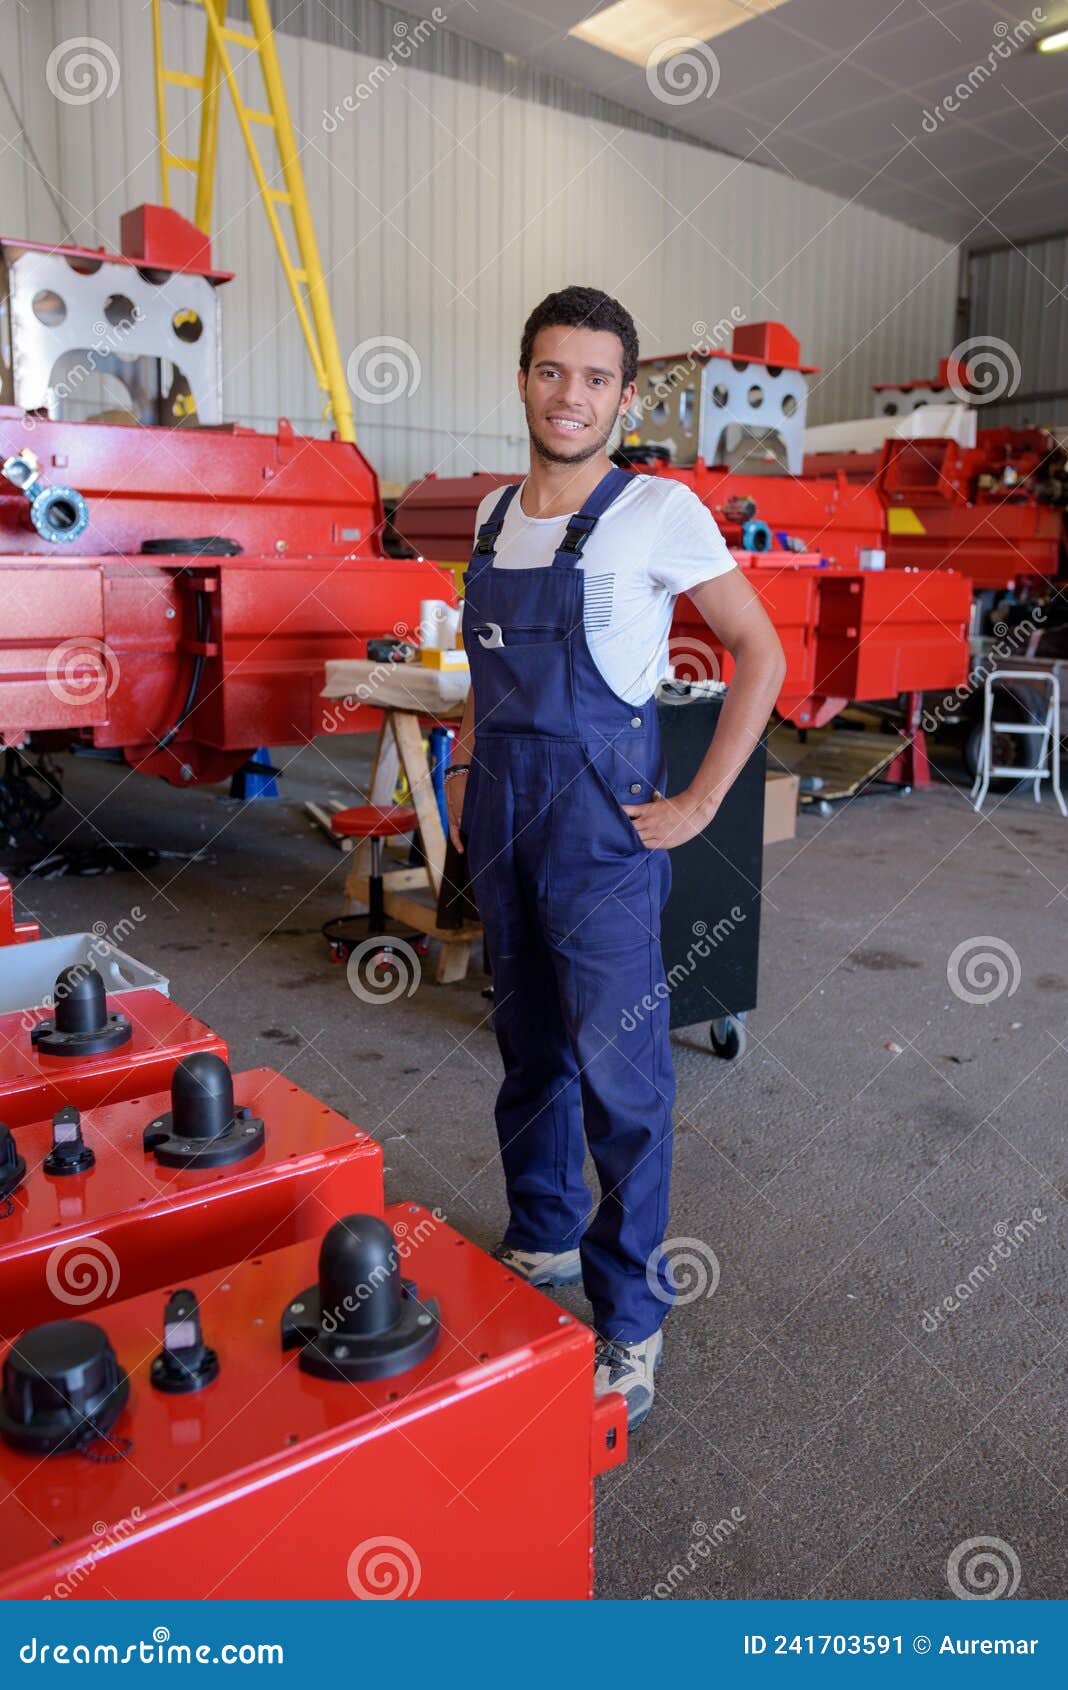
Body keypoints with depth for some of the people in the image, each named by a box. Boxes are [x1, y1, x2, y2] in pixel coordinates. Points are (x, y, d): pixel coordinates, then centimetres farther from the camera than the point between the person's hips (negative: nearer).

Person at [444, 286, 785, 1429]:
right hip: (499, 815, 7)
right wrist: (463, 765, 12)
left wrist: (700, 805, -10)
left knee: (618, 1072, -3)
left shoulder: (658, 511, -7)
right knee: (527, 1047, 17)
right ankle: (542, 1240, 35)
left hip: (601, 820, -6)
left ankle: (629, 1315, 12)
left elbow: (761, 656, -7)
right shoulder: (495, 515, 12)